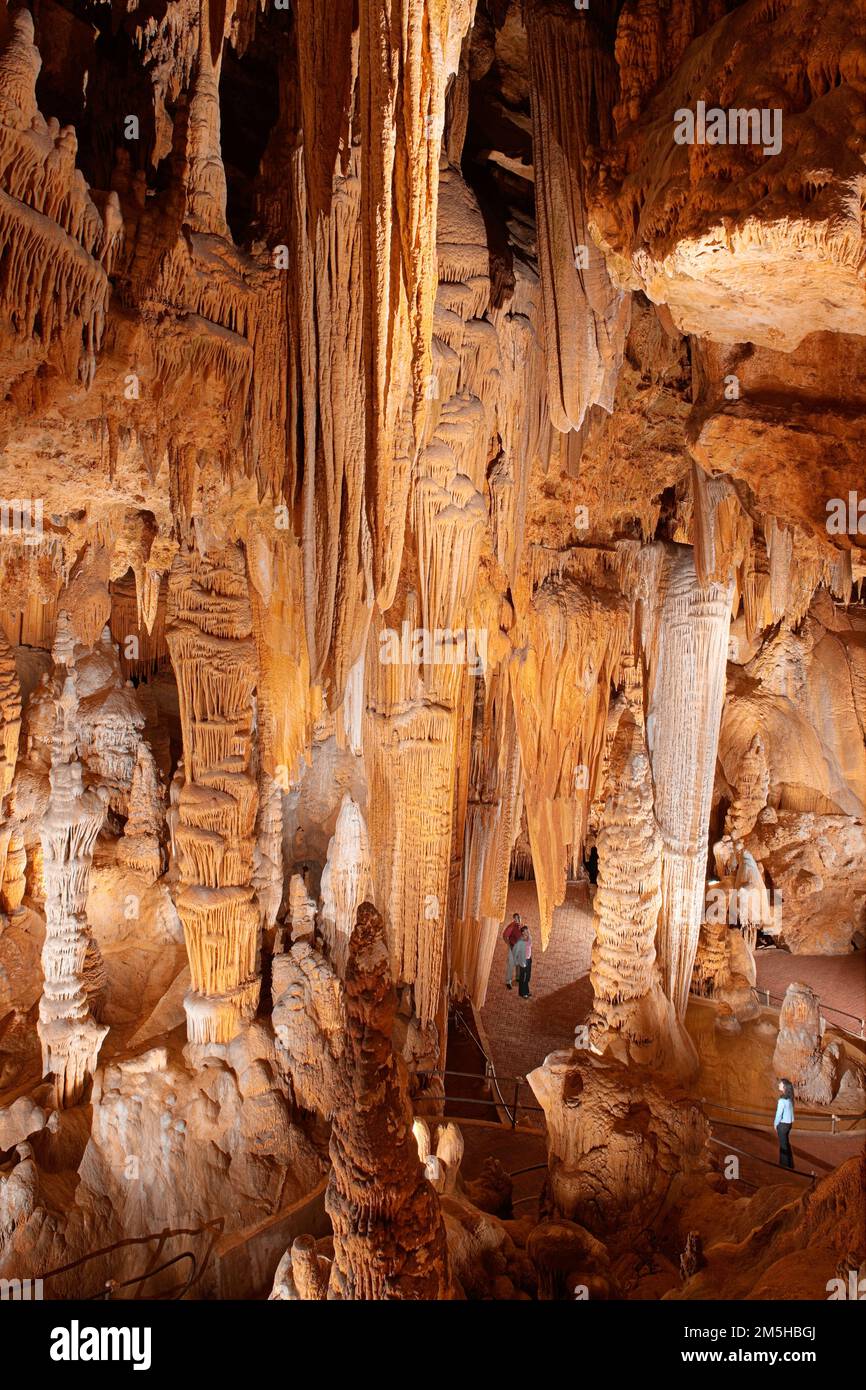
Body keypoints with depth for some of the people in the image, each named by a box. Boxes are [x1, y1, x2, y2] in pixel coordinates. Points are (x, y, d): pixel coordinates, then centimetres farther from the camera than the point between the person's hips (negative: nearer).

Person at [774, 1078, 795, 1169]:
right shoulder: (789, 1098, 1)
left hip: (783, 1124, -8)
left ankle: (784, 1164, 16)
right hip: (788, 1123, 8)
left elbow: (779, 1113, -18)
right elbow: (788, 1111, 8)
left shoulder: (782, 1100, -24)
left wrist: (776, 1124, -2)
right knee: (786, 1143, 20)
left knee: (783, 1144, 6)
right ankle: (789, 1163, 31)